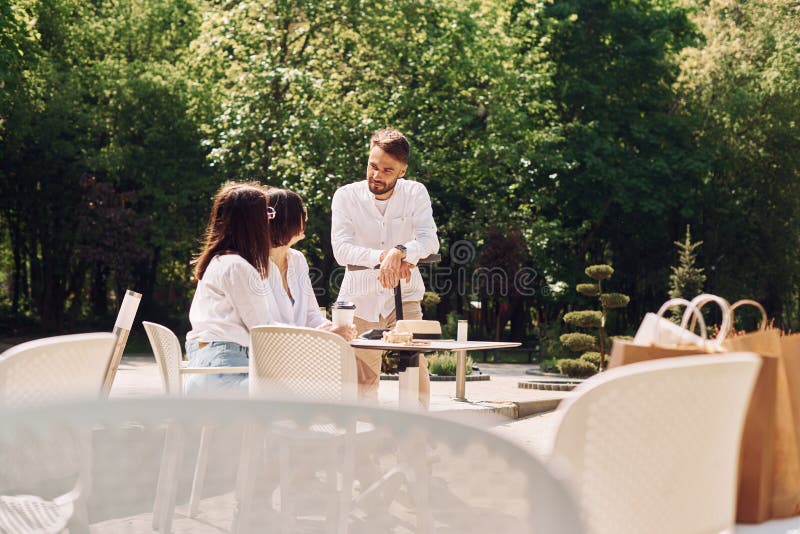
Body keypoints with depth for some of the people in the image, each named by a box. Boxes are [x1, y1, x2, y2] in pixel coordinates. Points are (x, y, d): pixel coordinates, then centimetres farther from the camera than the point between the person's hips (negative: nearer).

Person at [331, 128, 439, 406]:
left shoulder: (415, 193, -6)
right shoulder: (346, 196, -10)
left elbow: (430, 240, -19)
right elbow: (341, 250, -20)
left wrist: (400, 252, -40)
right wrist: (383, 256, -36)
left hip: (404, 297, 0)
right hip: (360, 299, 0)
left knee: (416, 369, -10)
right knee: (363, 378, 5)